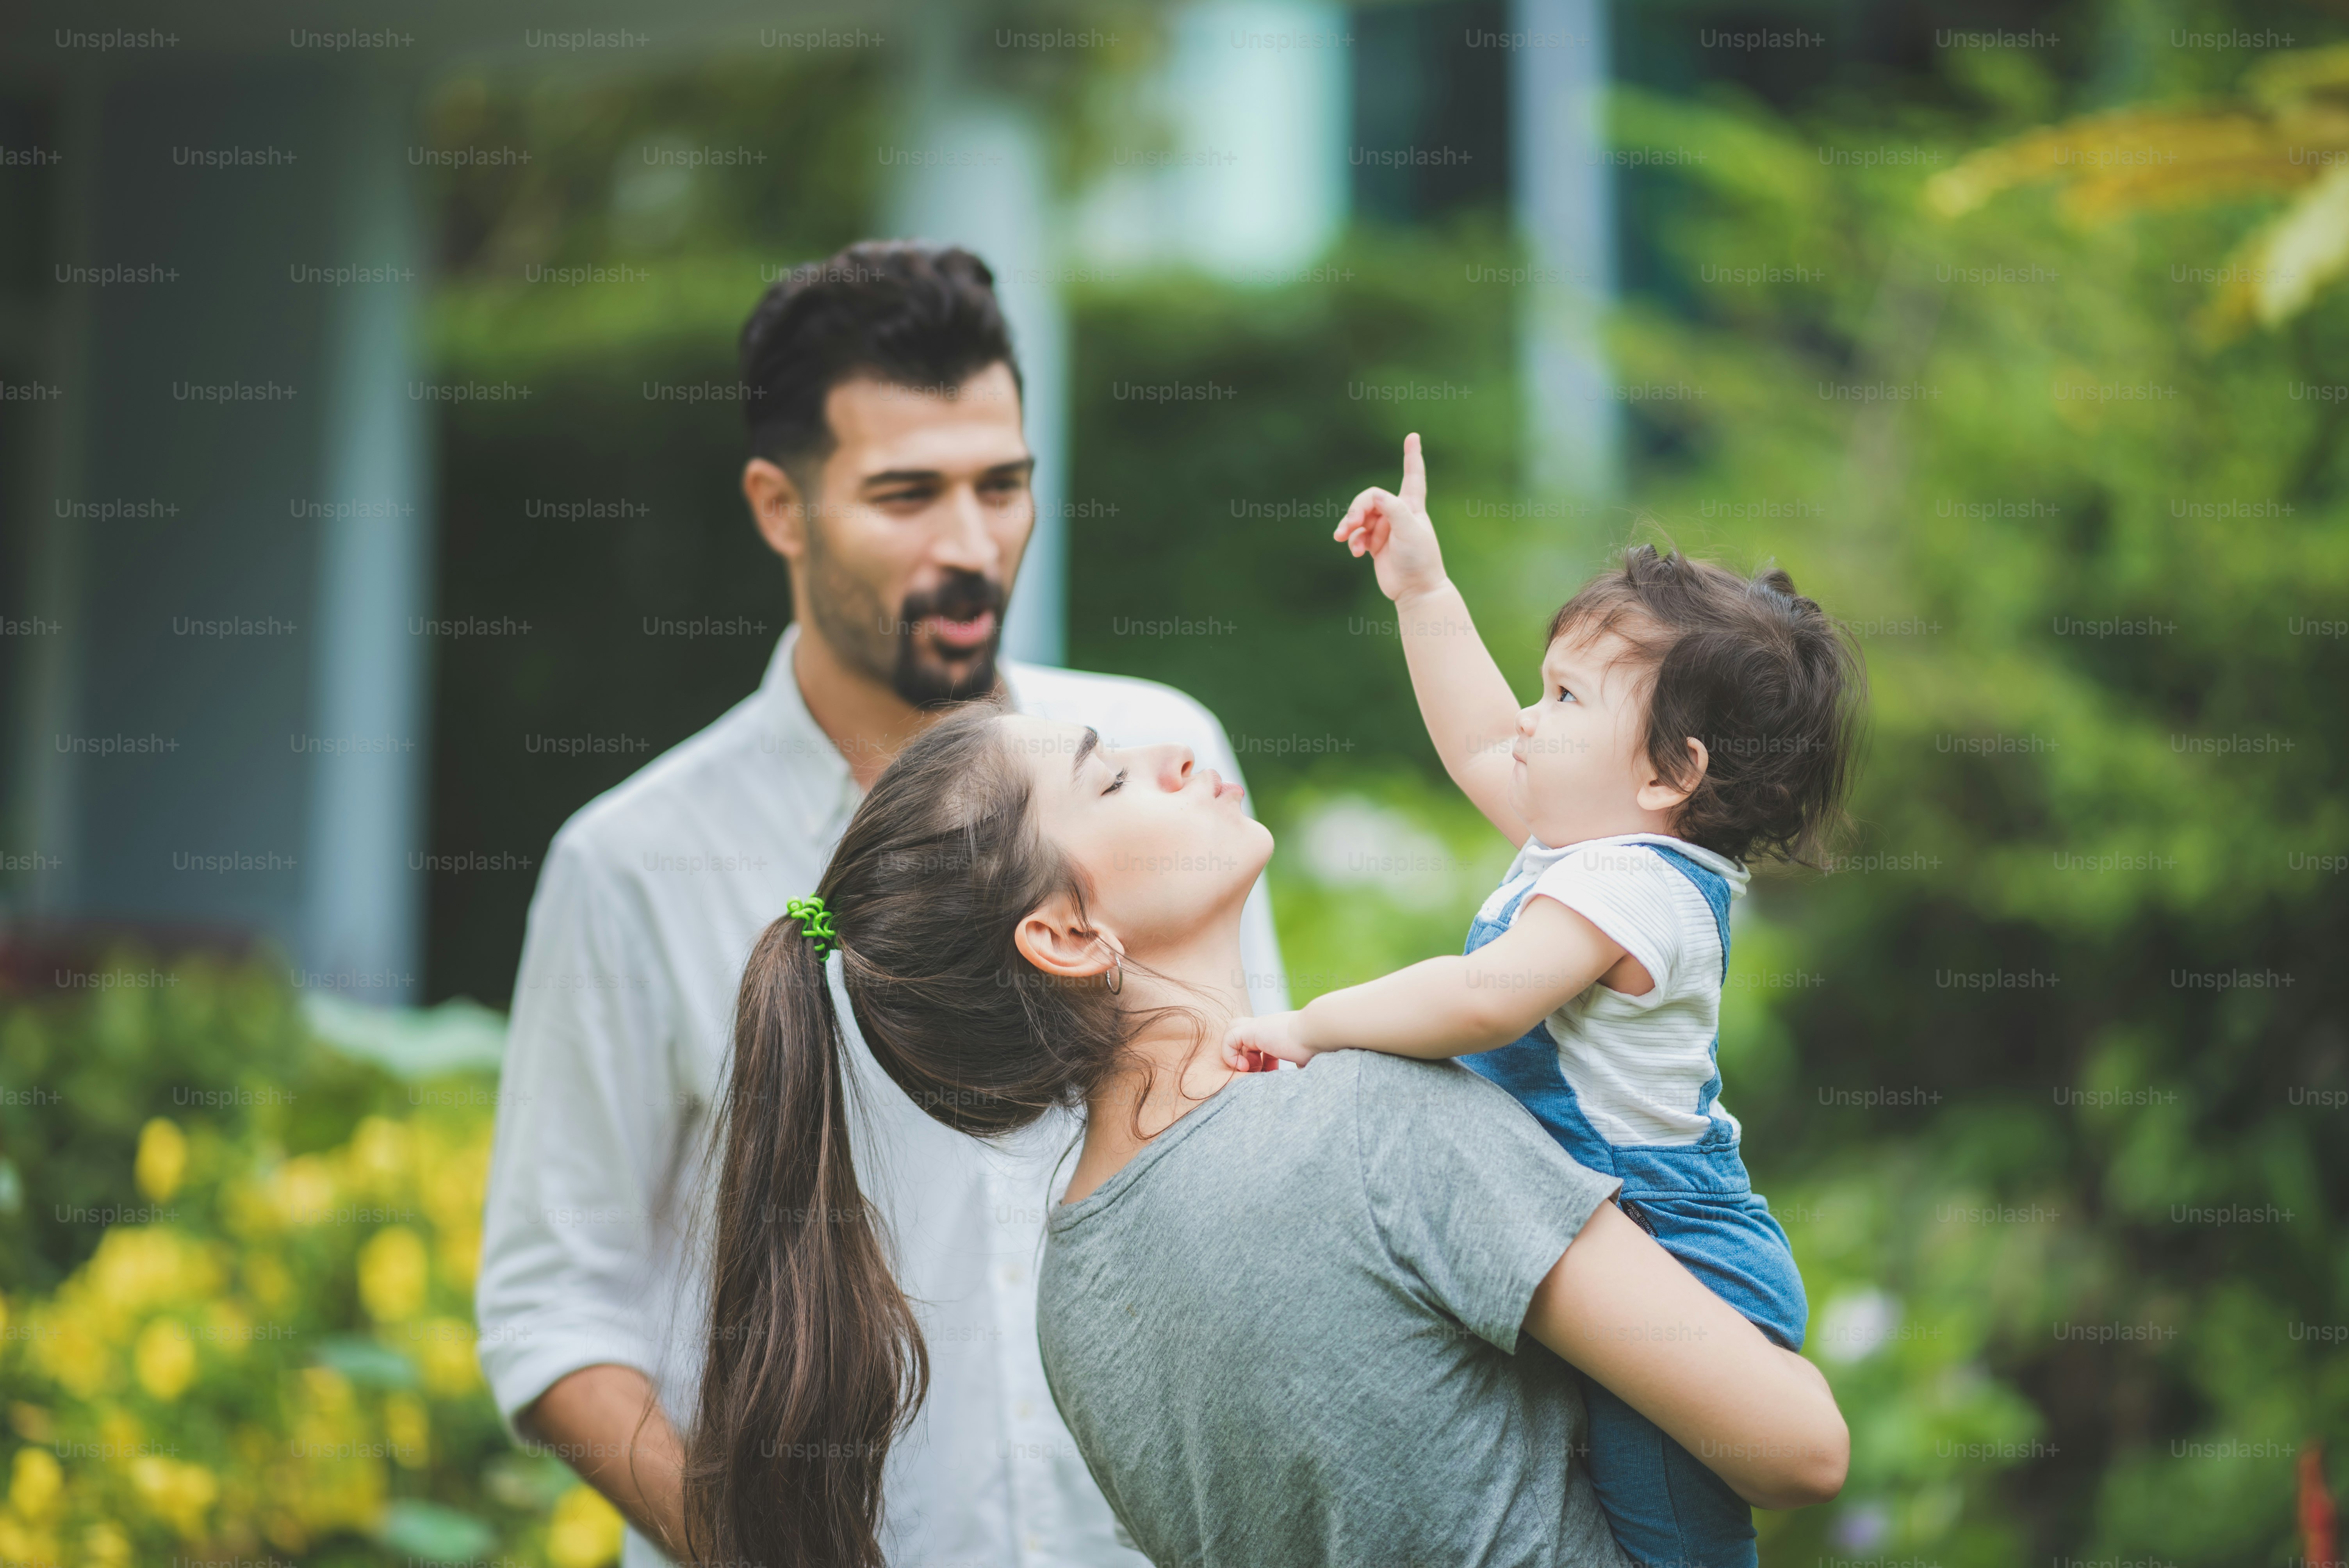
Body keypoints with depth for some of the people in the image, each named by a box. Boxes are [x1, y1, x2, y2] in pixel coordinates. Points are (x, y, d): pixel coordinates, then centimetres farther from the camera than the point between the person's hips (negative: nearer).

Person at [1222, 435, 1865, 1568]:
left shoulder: (1630, 889, -20)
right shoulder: (1617, 847, 12)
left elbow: (1486, 996, -34)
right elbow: (1480, 747, 27)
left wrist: (1315, 1026, -23)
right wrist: (1422, 590, 27)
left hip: (1676, 1279, -11)